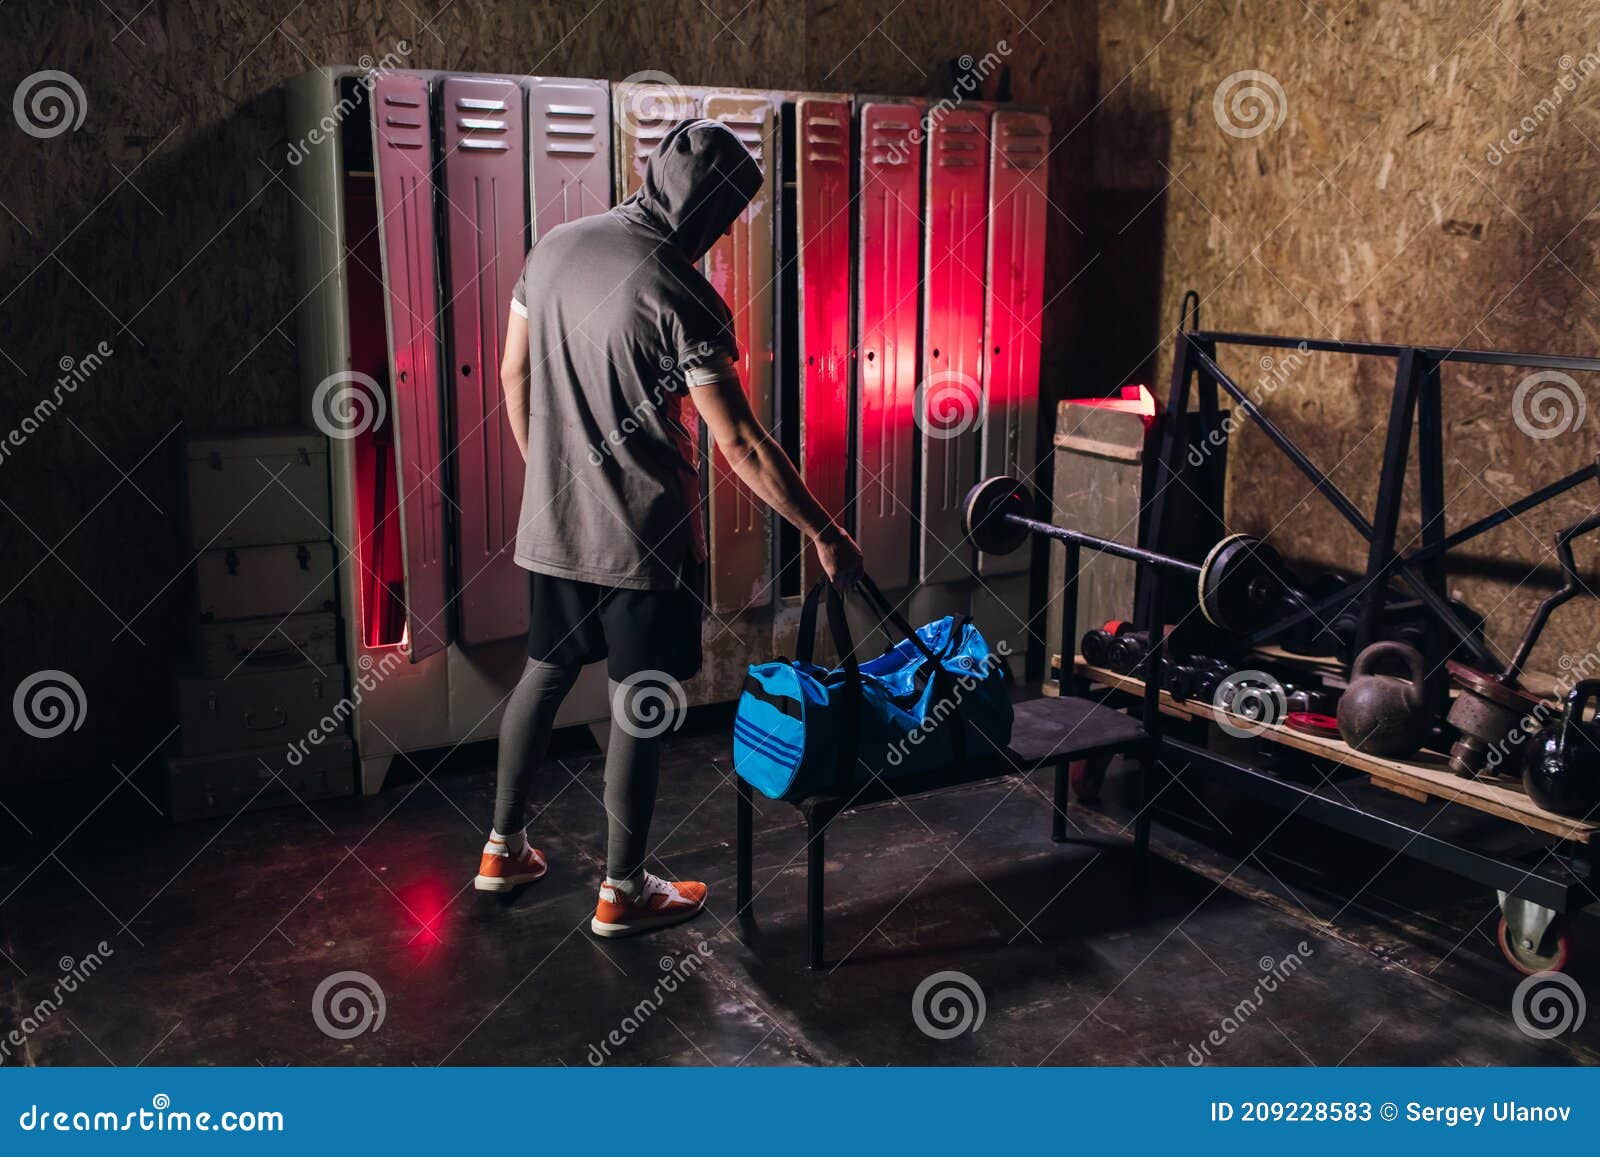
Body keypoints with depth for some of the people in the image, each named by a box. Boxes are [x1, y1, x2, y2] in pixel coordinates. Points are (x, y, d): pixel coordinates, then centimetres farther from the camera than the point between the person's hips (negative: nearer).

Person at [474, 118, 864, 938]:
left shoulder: (555, 247, 2)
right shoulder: (680, 295, -19)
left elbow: (514, 374, 11)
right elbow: (740, 445, -20)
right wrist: (824, 534, -12)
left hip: (554, 520, 7)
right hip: (642, 533, -7)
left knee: (545, 671, 21)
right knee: (638, 704, 5)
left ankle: (504, 847, 33)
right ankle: (623, 891, 18)